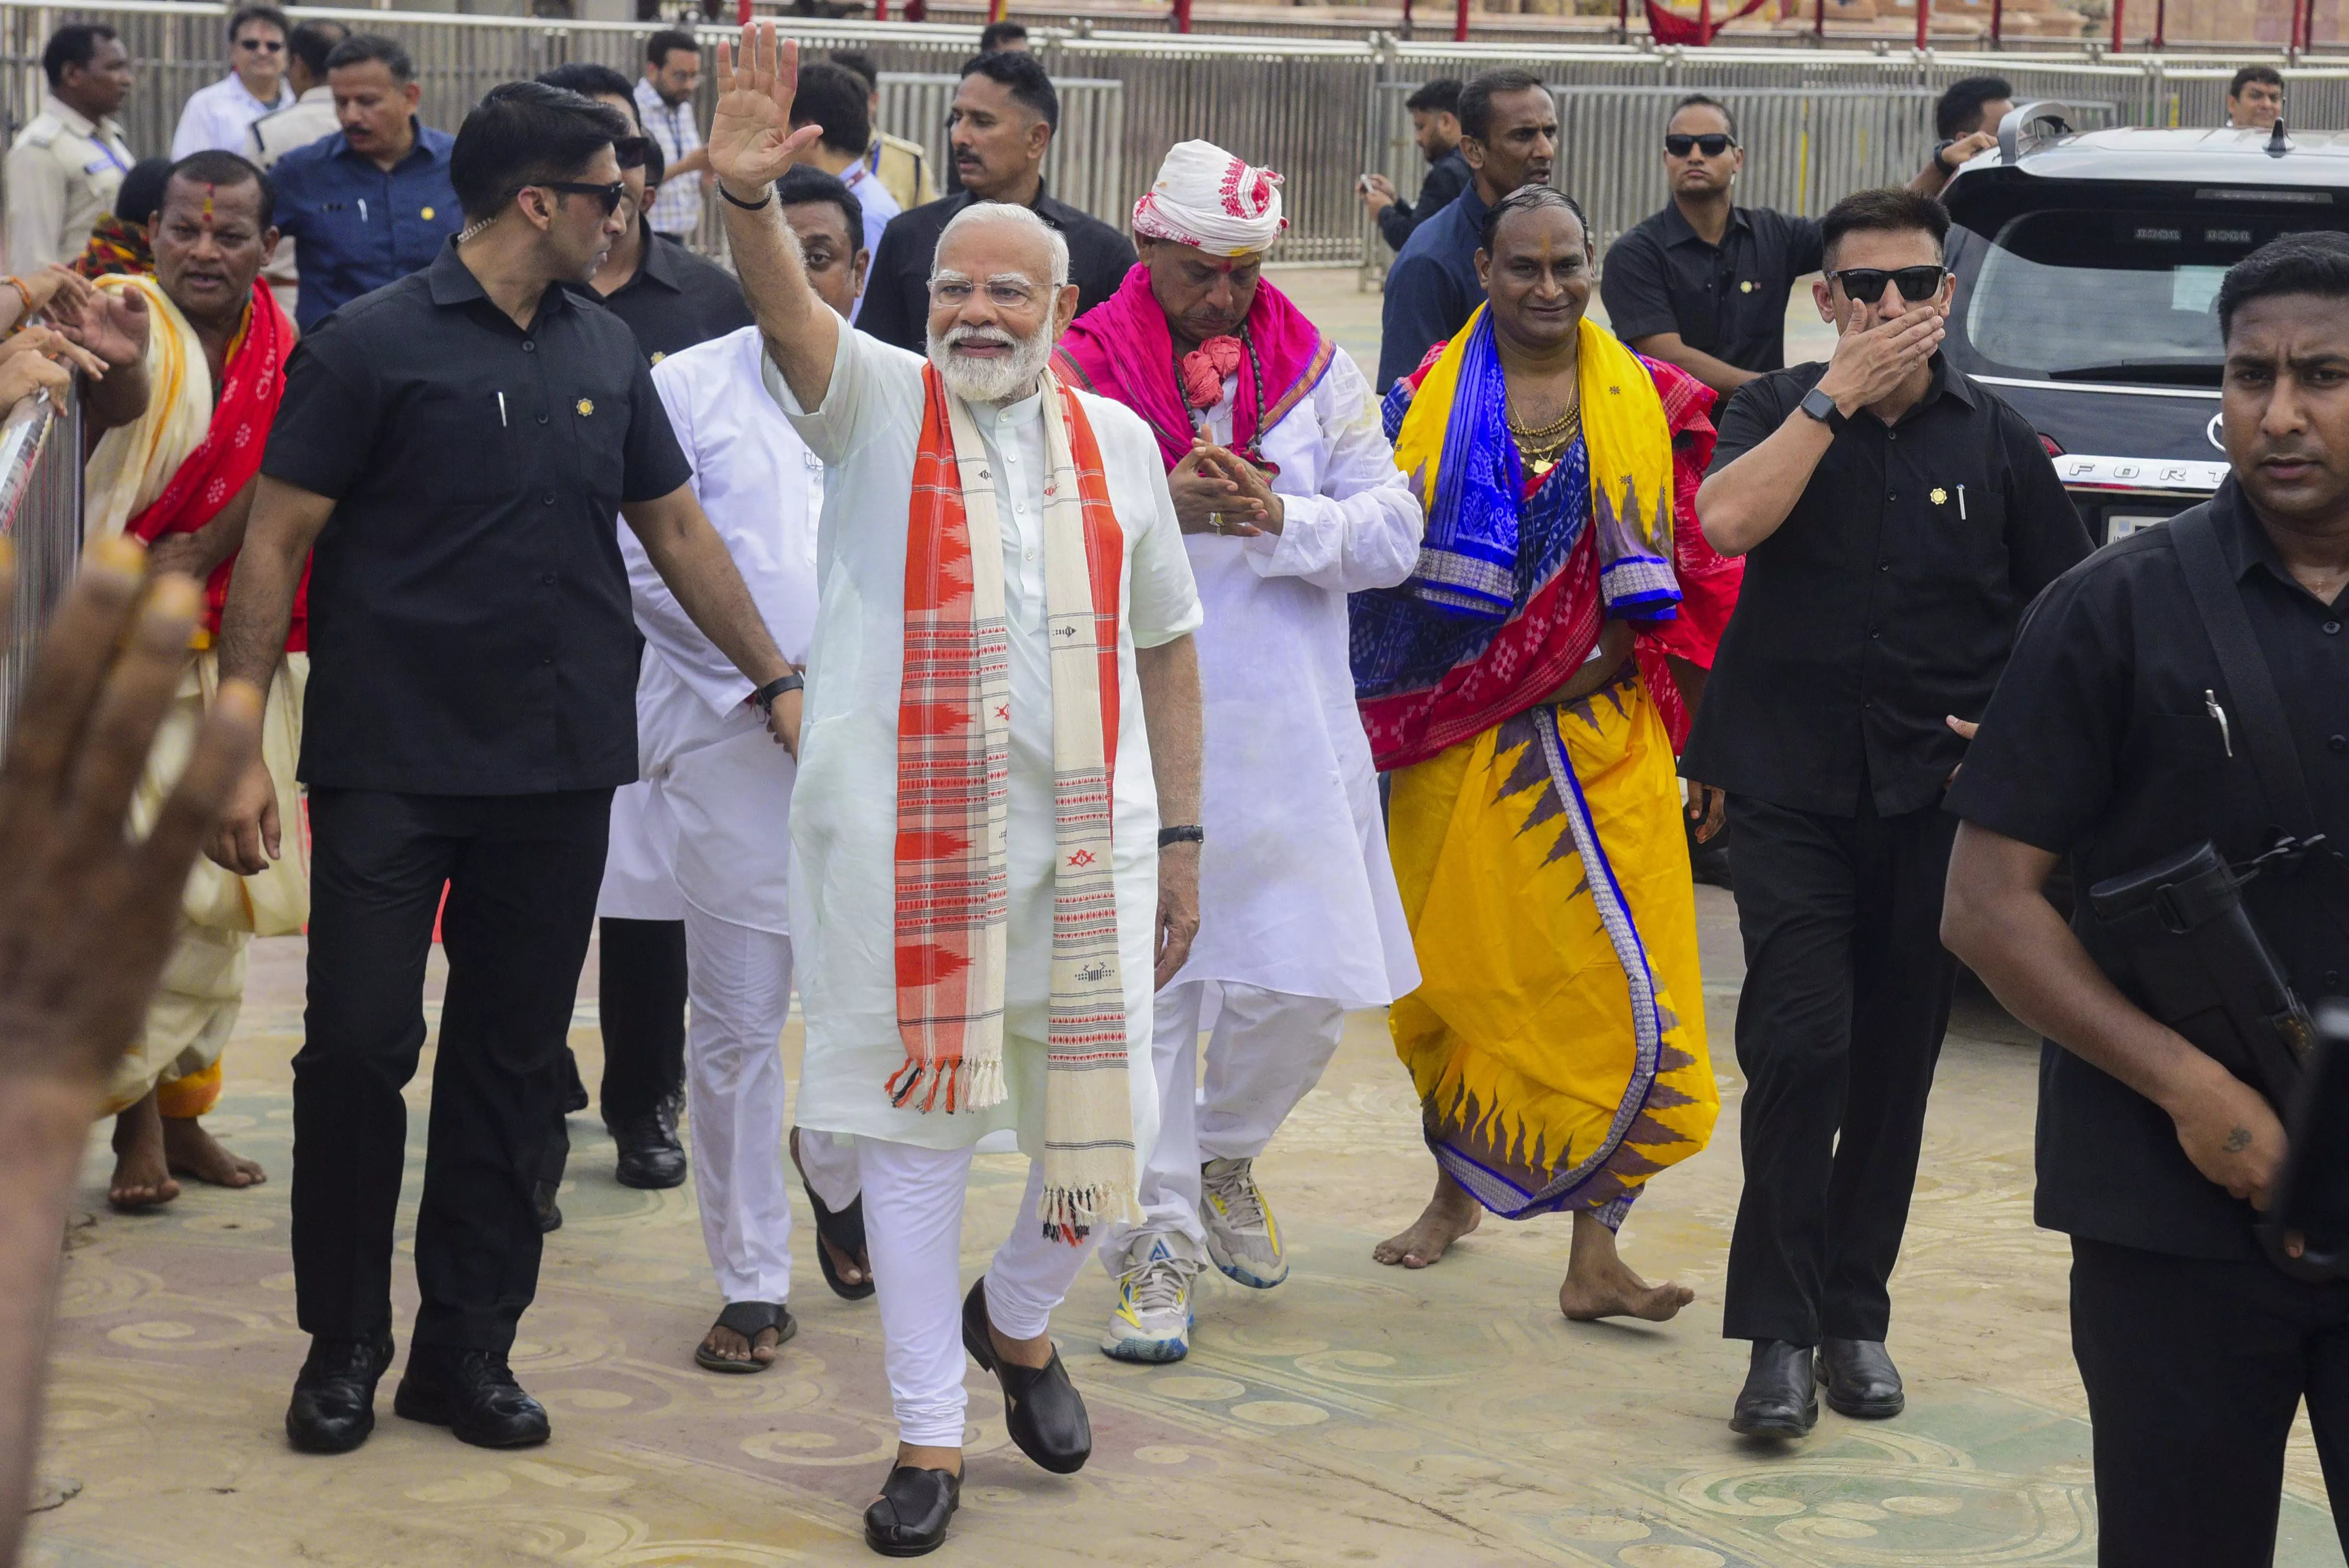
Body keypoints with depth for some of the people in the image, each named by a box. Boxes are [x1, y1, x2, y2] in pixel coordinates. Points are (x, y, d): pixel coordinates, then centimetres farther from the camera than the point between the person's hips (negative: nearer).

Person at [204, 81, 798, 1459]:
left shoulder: (606, 353, 8)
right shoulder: (372, 346, -7)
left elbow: (678, 529, 17)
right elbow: (276, 544, -6)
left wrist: (777, 680, 15)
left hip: (559, 774, 5)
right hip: (391, 765, -4)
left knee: (513, 1062, 8)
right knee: (358, 1047, -3)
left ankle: (468, 1346, 19)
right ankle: (345, 1345, 14)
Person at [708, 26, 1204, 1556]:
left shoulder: (1119, 440, 10)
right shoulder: (877, 400, 2)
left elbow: (1166, 644, 15)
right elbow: (790, 308, -19)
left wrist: (1181, 838, 12)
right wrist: (750, 197, -39)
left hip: (1084, 841, 3)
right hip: (903, 839, -2)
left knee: (1103, 1137, 5)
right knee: (919, 1127, 3)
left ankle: (1016, 1319, 37)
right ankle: (931, 1435, 17)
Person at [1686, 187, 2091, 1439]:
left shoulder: (1995, 440, 5)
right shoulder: (1779, 413, 3)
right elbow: (1726, 522, -18)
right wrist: (1838, 396, -16)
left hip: (1933, 796, 2)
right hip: (1792, 786, -2)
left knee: (1895, 1065, 8)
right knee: (1800, 1047, -13)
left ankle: (1856, 1314, 21)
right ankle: (1781, 1332, -6)